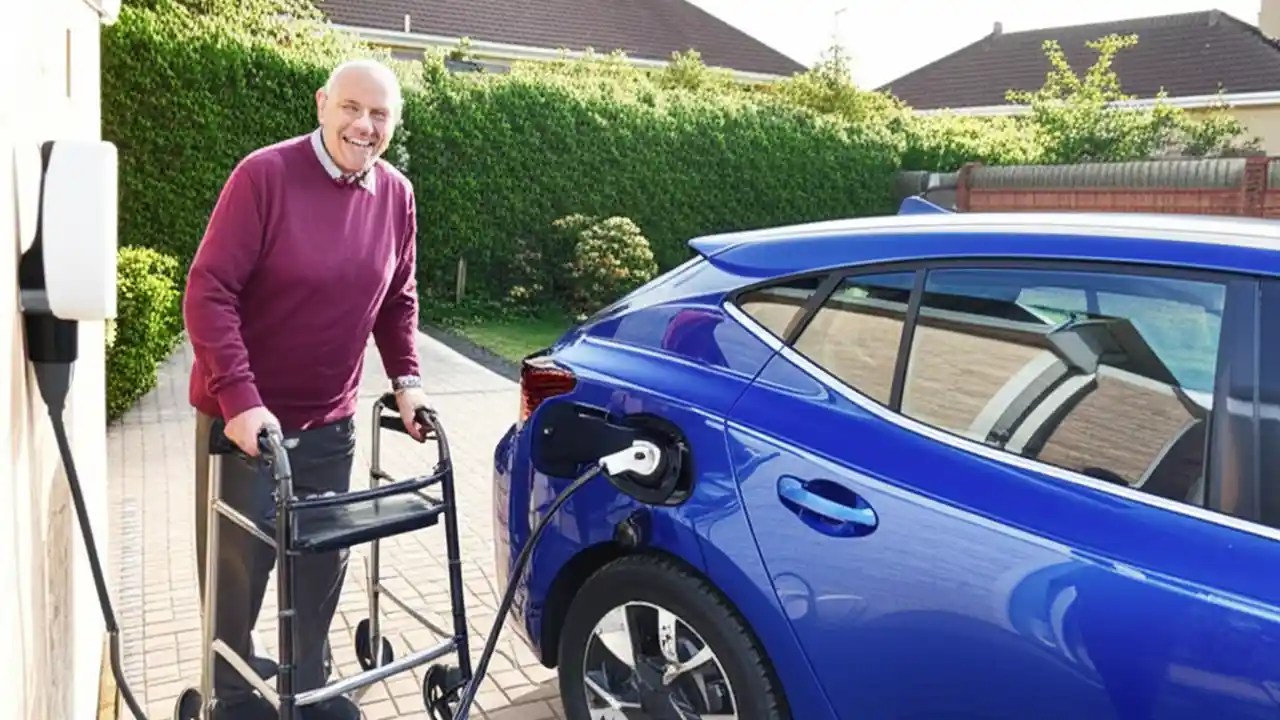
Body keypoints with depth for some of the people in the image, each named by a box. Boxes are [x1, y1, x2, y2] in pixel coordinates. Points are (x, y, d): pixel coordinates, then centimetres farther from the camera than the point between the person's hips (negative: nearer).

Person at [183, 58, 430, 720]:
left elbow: (398, 300, 12)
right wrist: (241, 399, -24)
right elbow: (208, 292, -17)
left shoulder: (396, 194, 1)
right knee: (238, 565, 9)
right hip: (244, 417, -4)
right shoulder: (264, 174, -15)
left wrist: (405, 378, 1)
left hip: (329, 424, 5)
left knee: (322, 564, 14)